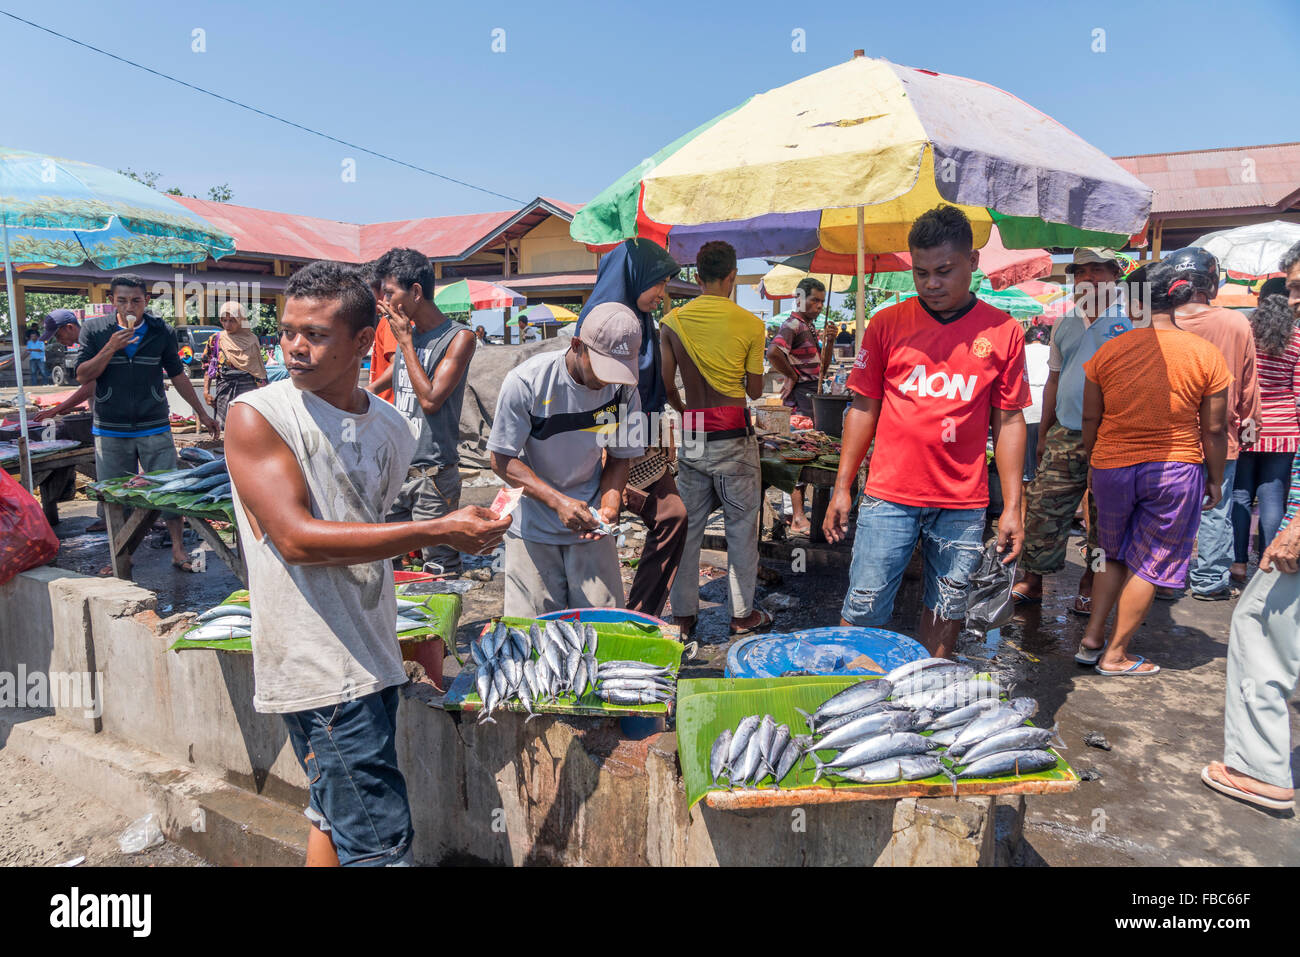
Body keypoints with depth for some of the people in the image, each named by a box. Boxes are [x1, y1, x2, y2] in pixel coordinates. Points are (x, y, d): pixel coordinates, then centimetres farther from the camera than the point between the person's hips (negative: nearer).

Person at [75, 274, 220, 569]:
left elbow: (178, 376, 12)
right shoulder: (94, 330, 1)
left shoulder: (161, 332, 2)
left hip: (154, 428, 0)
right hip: (110, 431, 0)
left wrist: (202, 413, 13)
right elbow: (83, 376, -4)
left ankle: (178, 551, 8)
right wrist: (110, 348, -18)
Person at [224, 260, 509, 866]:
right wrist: (438, 532, -24)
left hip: (368, 657, 7)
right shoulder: (256, 416, -9)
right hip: (317, 665, -6)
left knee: (336, 820, 21)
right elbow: (297, 538, -19)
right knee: (381, 840, -5)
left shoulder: (391, 429, 8)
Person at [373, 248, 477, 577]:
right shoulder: (406, 334, 12)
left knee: (441, 568, -2)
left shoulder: (458, 337, -8)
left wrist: (405, 341, -9)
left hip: (433, 473, -6)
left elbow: (430, 399, -17)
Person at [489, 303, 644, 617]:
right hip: (533, 529, -2)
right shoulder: (526, 382, -17)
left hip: (590, 529, 2)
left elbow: (620, 457, 6)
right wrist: (558, 501, -24)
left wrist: (608, 507, -14)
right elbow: (502, 461, -12)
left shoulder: (624, 389, -7)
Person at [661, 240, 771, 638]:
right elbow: (755, 390, -1)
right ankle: (743, 614, 19)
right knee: (741, 526, 9)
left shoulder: (672, 322, 1)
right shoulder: (750, 323, -7)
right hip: (733, 437, -3)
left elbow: (666, 385, 5)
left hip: (691, 436, 3)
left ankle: (683, 615, 20)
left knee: (687, 526, 12)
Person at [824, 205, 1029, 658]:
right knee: (863, 612, 1)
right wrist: (842, 487, 1)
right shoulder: (887, 324, 1)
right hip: (889, 496, -1)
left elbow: (1009, 421, 4)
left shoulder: (1003, 332, 1)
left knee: (947, 612, 13)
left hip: (964, 504, 1)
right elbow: (863, 408, 4)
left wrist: (1012, 507, 1)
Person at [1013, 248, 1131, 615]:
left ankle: (1091, 584, 19)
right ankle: (1033, 579, 10)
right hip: (1065, 436, 4)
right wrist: (1043, 433, 17)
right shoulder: (1065, 324, 14)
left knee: (1105, 518, 6)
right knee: (1043, 508, 1)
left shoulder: (1131, 319, -2)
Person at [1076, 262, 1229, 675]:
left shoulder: (1108, 351, -5)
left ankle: (1091, 638, 19)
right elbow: (1214, 429, -2)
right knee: (1149, 564, 10)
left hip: (1112, 467, 2)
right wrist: (1215, 480, 10)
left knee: (1113, 556, 21)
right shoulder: (1206, 354, -6)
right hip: (1175, 470, -1)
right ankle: (1115, 654, 16)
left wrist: (1093, 464, 18)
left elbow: (1090, 418, 3)